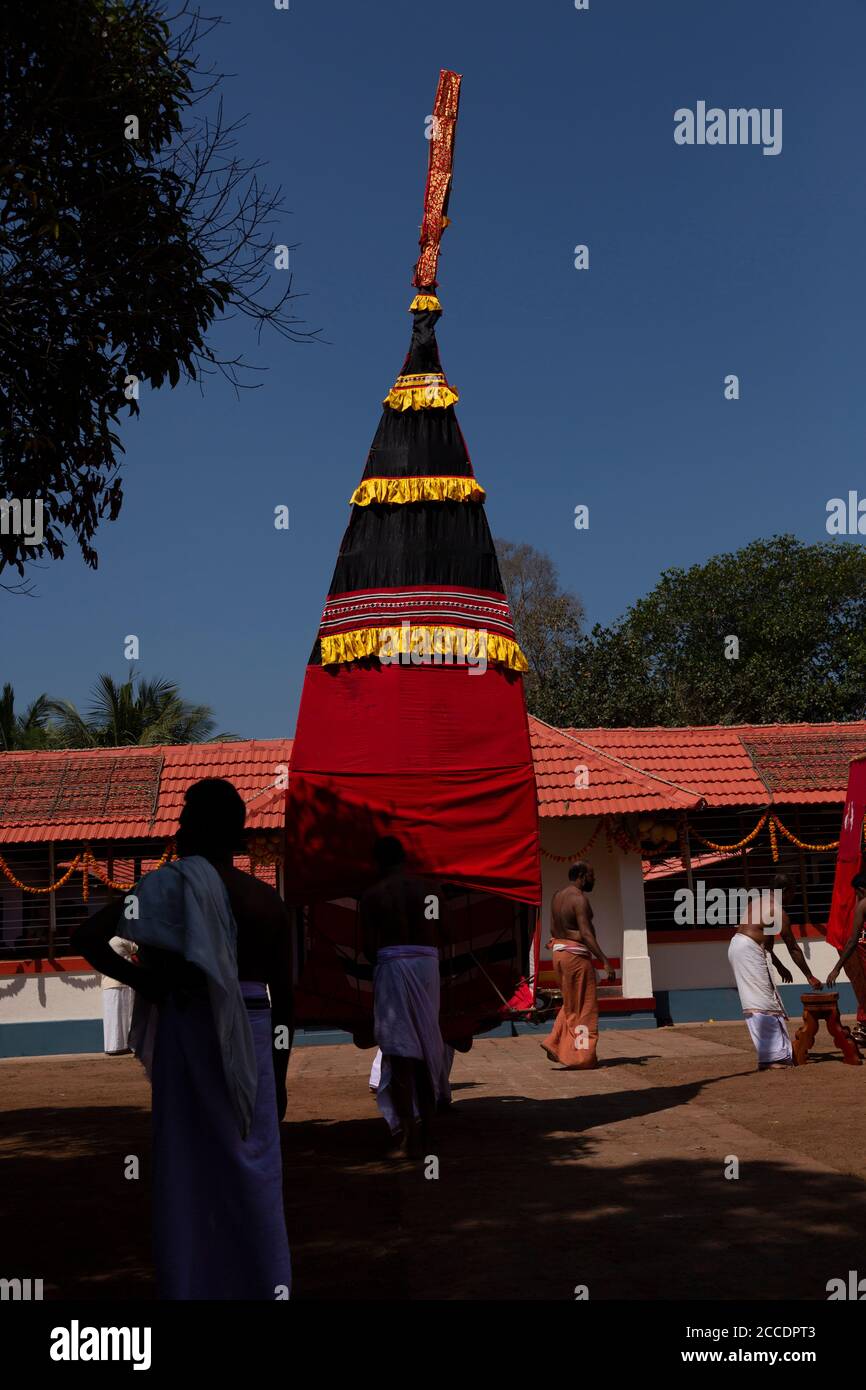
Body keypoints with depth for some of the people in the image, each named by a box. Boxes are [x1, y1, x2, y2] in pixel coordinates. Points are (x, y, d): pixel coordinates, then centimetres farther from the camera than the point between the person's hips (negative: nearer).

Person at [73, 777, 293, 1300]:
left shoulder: (176, 883, -8)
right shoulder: (269, 899, 3)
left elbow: (89, 936, -18)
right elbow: (284, 998, 6)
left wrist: (141, 981, -7)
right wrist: (280, 1074, 14)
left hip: (191, 1036, -3)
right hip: (253, 1042, 3)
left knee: (187, 1169, 7)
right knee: (254, 1173, 12)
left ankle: (192, 1285, 15)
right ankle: (267, 1285, 20)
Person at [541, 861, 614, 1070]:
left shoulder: (557, 896, 11)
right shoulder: (579, 898, -17)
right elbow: (586, 934, -23)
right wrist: (605, 961, -24)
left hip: (559, 952, 9)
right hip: (576, 954, -9)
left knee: (570, 1004, 20)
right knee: (585, 1007, 1)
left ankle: (555, 1045, 12)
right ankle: (582, 1057, 4)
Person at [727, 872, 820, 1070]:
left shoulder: (758, 901, 20)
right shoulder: (778, 911, -7)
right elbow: (793, 949, -3)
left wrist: (779, 966, 29)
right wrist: (810, 977, 5)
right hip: (748, 950, -10)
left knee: (769, 1001, 12)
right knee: (761, 1004, -11)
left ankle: (779, 1052, 15)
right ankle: (769, 1057, -14)